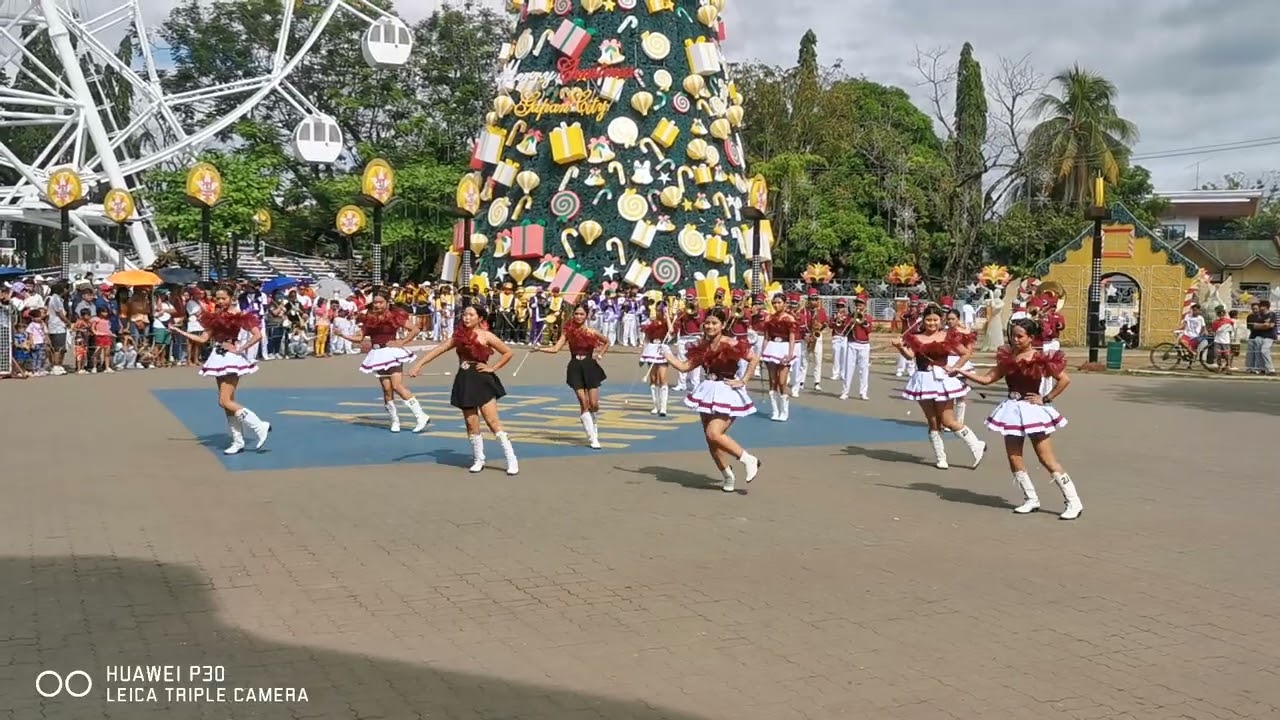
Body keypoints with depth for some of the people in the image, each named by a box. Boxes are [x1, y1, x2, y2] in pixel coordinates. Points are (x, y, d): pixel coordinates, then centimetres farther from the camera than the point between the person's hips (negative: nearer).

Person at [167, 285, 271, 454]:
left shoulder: (239, 316, -9)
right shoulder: (215, 318, 11)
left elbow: (258, 335, -16)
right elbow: (203, 339, 11)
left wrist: (240, 349, -15)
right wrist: (179, 331, 10)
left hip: (232, 359, -7)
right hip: (219, 358, 7)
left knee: (225, 401, -15)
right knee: (228, 402, 8)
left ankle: (260, 426, -10)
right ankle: (238, 441, 13)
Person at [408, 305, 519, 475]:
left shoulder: (486, 336, -3)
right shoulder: (459, 335, 9)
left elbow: (508, 353, 2)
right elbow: (439, 349, 7)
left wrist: (493, 368, -5)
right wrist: (419, 364, -1)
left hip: (482, 380, -4)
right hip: (464, 381, 5)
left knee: (493, 421, -10)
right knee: (471, 424, 5)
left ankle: (512, 460, -7)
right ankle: (478, 460, 17)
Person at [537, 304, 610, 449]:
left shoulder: (592, 332, 2)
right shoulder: (568, 332, 2)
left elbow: (607, 342, 19)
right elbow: (555, 349, -4)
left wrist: (599, 355, 6)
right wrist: (539, 349, -17)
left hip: (590, 367, 0)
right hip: (575, 368, 0)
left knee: (594, 404, -4)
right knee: (583, 403, -7)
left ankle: (594, 429, 27)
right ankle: (593, 438, -5)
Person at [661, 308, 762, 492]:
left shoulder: (730, 344, -15)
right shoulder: (702, 347, 4)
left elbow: (754, 359, -14)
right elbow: (684, 366, 8)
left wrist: (743, 381, -14)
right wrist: (666, 354, 7)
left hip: (727, 392, -7)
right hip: (708, 391, 7)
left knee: (714, 434, -21)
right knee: (710, 439, 9)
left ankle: (749, 460, -6)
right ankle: (728, 477, 24)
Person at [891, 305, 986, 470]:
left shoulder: (948, 336, -1)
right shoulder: (916, 337, 0)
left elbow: (966, 354, 6)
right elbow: (910, 356, -15)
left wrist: (956, 368, -4)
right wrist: (900, 347, -33)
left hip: (942, 379, -2)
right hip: (924, 380, 2)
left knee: (948, 421, -2)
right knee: (933, 422, 8)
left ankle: (977, 446, 14)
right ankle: (940, 458, 17)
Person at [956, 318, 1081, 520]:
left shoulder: (1040, 359, -11)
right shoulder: (1008, 358, 5)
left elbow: (1064, 379, -10)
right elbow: (987, 378, 5)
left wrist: (1046, 399, -10)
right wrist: (963, 373, -4)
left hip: (1033, 410, -6)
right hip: (1012, 410, 6)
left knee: (1047, 459, -6)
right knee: (1014, 459, 5)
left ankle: (1074, 502, 2)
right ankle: (1031, 499, 19)